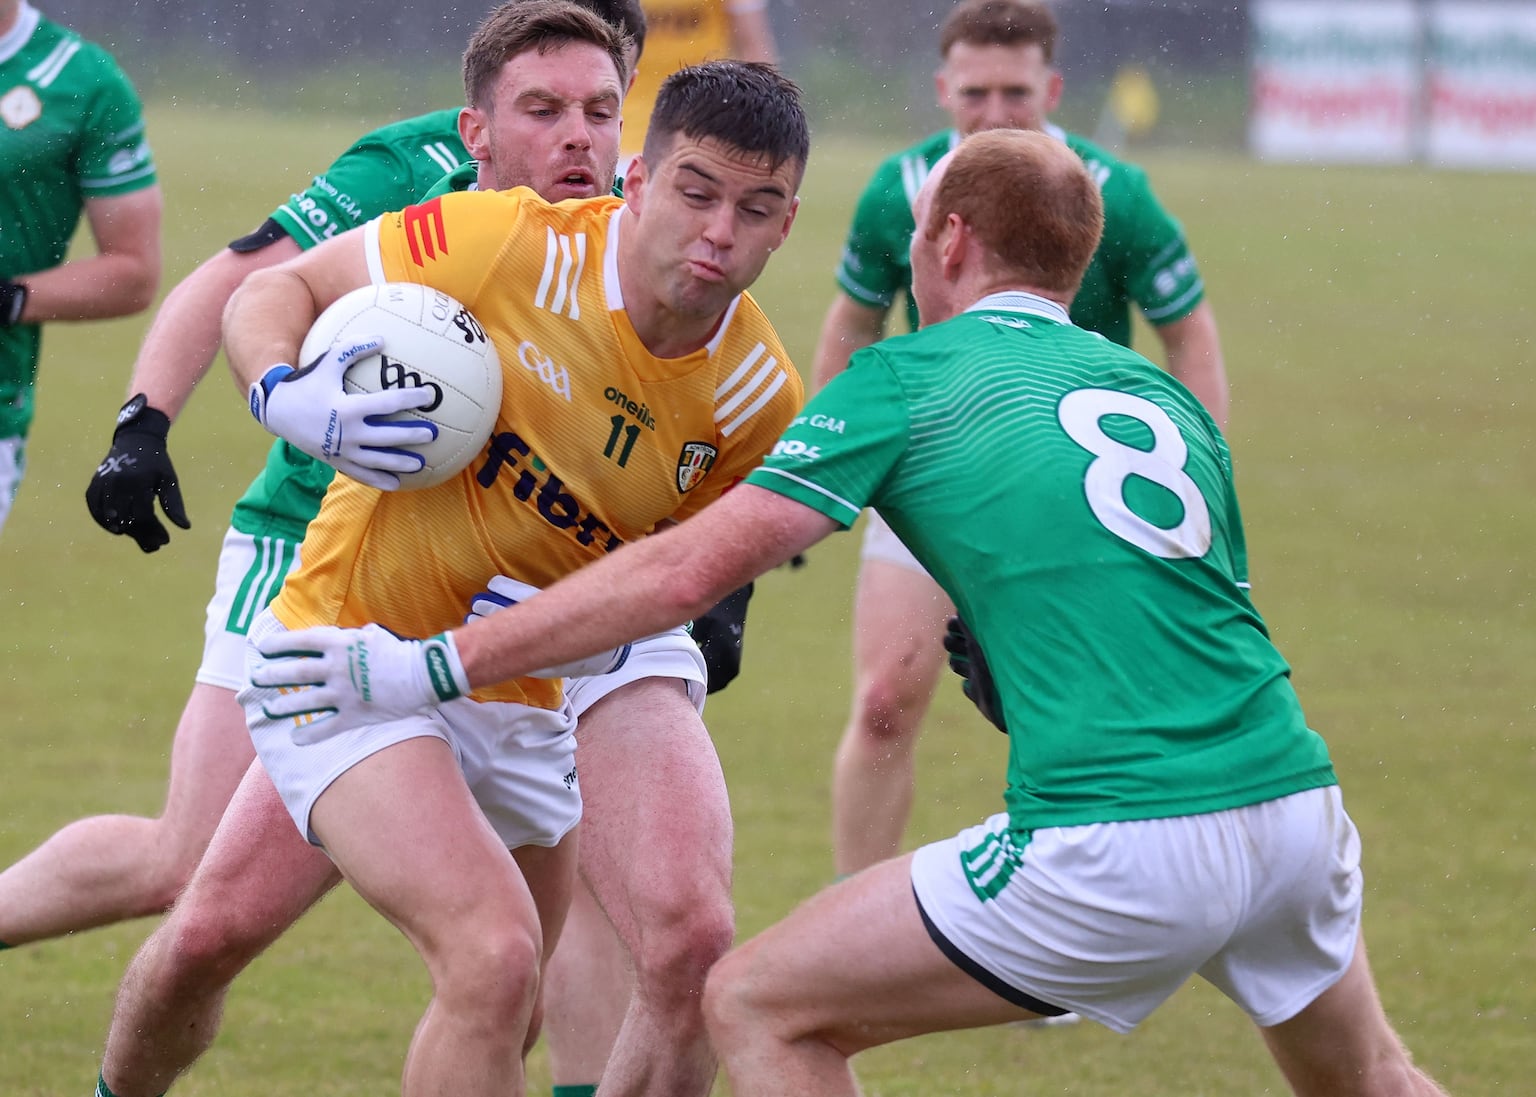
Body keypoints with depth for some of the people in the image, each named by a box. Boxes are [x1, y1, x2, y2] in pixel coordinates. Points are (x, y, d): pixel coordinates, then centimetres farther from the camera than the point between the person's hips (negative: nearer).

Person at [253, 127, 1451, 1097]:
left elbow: (686, 571, -2)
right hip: (1294, 800, 6)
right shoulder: (1161, 392, 20)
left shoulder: (906, 380, 5)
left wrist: (433, 663, 2)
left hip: (1116, 855, -6)